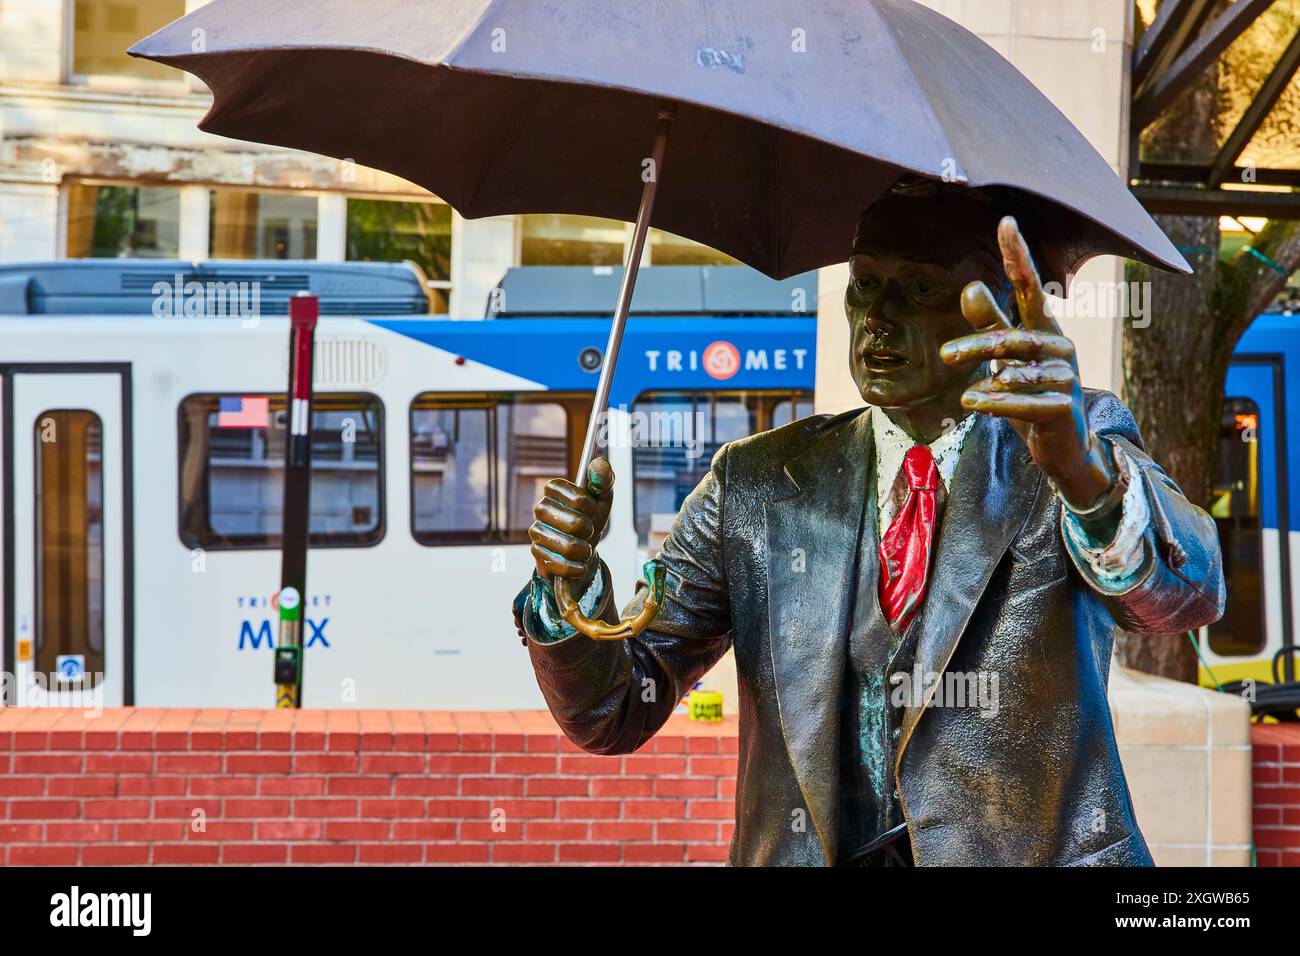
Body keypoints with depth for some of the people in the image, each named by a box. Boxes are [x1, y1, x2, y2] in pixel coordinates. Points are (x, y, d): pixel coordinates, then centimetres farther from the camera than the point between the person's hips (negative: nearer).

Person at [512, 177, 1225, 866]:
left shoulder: (1079, 442, 2)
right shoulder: (758, 484, 7)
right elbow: (613, 716, 7)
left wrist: (1084, 470, -37)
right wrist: (573, 585, -13)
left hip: (1040, 854, -2)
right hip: (803, 856, 2)